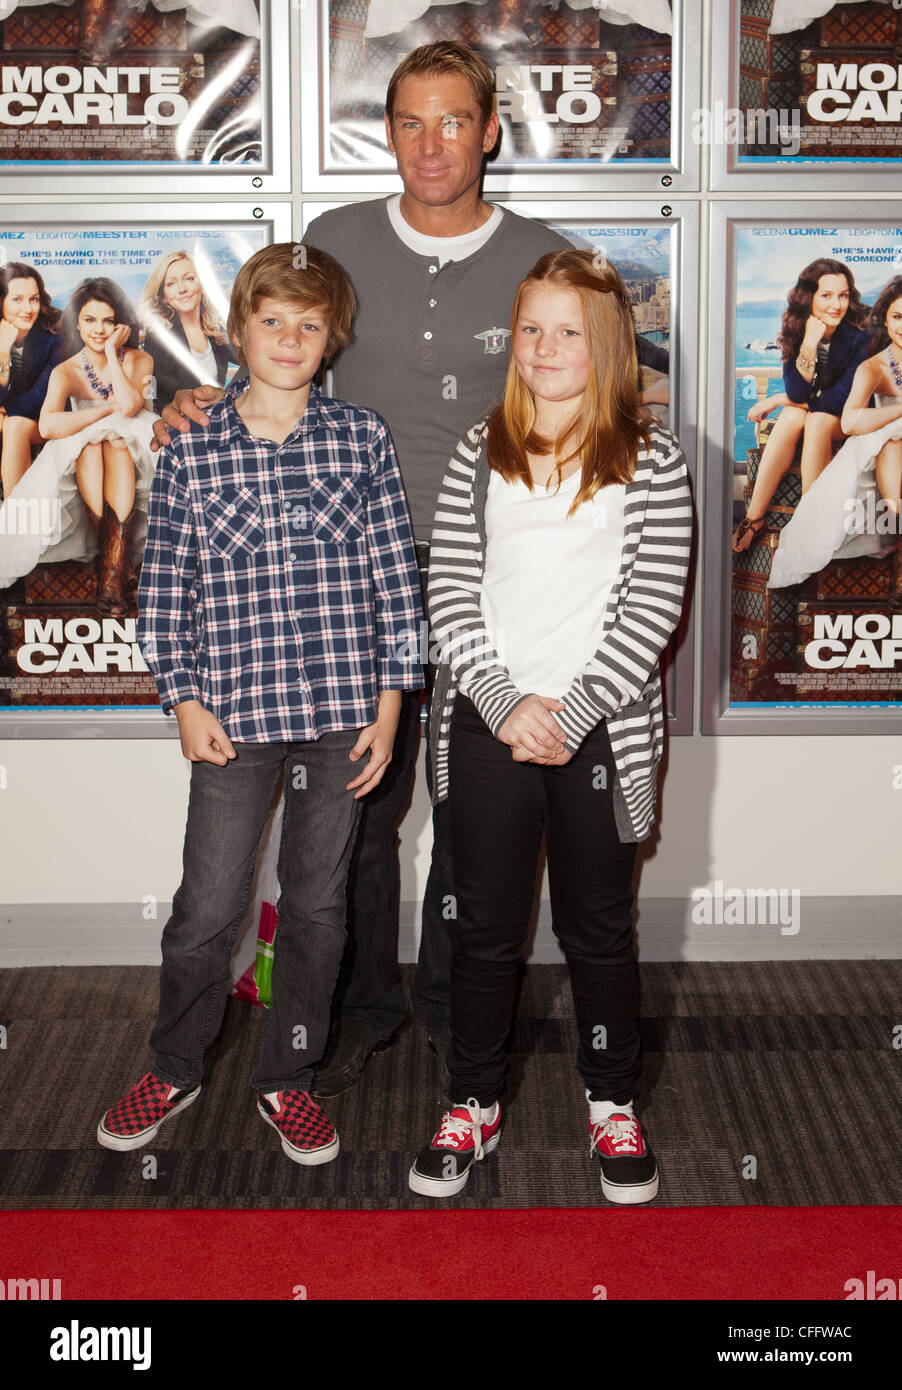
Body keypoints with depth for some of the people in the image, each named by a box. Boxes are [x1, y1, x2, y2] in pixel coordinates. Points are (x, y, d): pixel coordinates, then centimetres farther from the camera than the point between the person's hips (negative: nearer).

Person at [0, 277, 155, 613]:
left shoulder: (139, 360, -1)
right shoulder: (66, 372, -2)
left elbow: (129, 407, -23)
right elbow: (48, 425, -23)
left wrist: (112, 352, -14)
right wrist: (109, 407, -20)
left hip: (131, 461, -1)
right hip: (84, 470, 1)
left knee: (116, 441, -33)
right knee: (89, 443, -33)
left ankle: (113, 565, -44)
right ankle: (119, 562, -36)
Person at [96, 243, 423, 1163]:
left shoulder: (363, 439, 3)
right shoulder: (190, 450, 1)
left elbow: (393, 575, 3)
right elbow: (166, 586, 3)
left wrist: (389, 702, -1)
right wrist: (185, 699, -3)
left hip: (343, 710, 1)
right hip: (235, 711, -1)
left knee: (316, 905, 11)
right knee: (207, 909, 6)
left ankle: (287, 1079, 28)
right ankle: (174, 1070, 29)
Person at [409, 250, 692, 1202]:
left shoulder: (651, 458, 0)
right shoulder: (481, 451, 7)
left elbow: (654, 606, -6)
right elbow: (449, 589, 1)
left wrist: (569, 710, -13)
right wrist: (504, 702, -11)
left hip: (603, 727, -2)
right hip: (488, 723, 2)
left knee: (597, 926, 11)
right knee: (486, 926, 11)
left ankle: (613, 1103, 30)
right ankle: (473, 1105, 28)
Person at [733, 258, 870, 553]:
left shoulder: (860, 336, -20)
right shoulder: (795, 328, -11)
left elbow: (841, 399, -22)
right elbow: (797, 392, -18)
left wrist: (780, 400, -17)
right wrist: (809, 345, -33)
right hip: (808, 407, 3)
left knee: (817, 420, -33)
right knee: (792, 416, -30)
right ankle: (755, 516, -30)